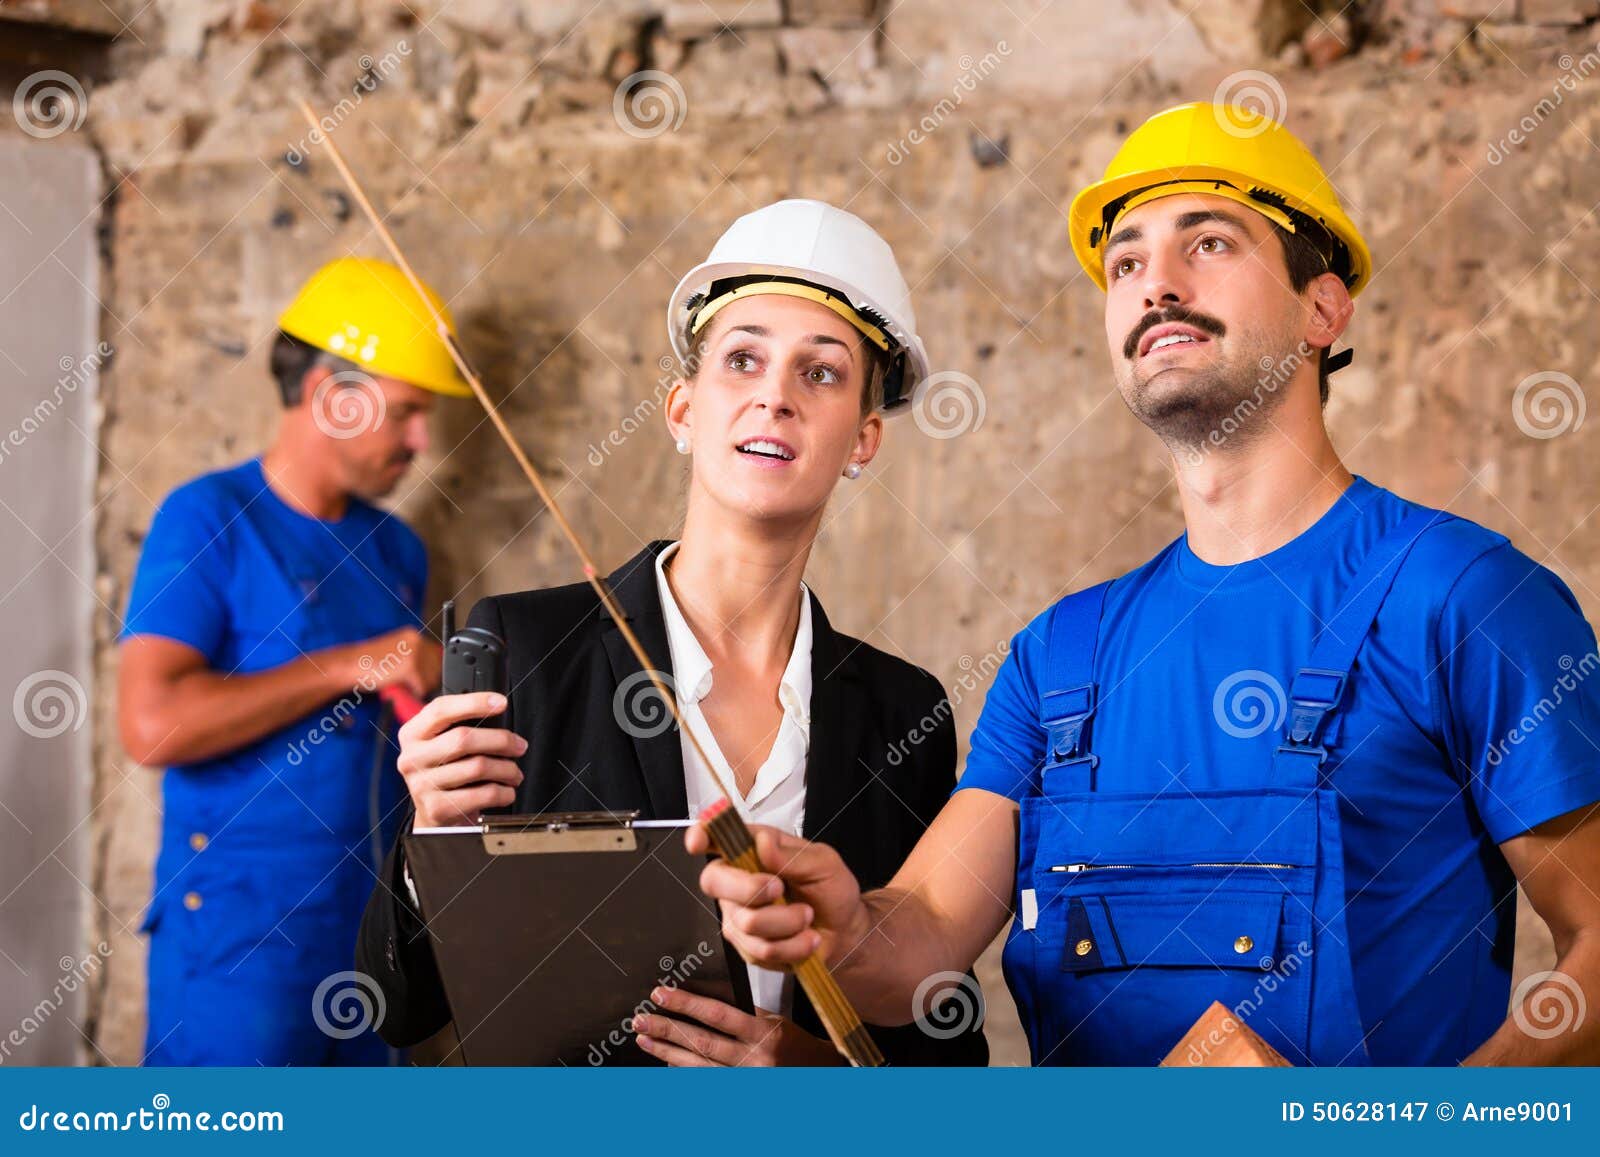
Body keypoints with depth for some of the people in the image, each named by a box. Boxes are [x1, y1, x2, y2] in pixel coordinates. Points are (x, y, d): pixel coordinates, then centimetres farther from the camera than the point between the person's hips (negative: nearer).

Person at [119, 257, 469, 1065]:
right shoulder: (210, 519, -7)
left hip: (379, 937, 7)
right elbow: (152, 724, -19)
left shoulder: (395, 550, 13)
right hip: (242, 936, -7)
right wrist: (352, 667, -16)